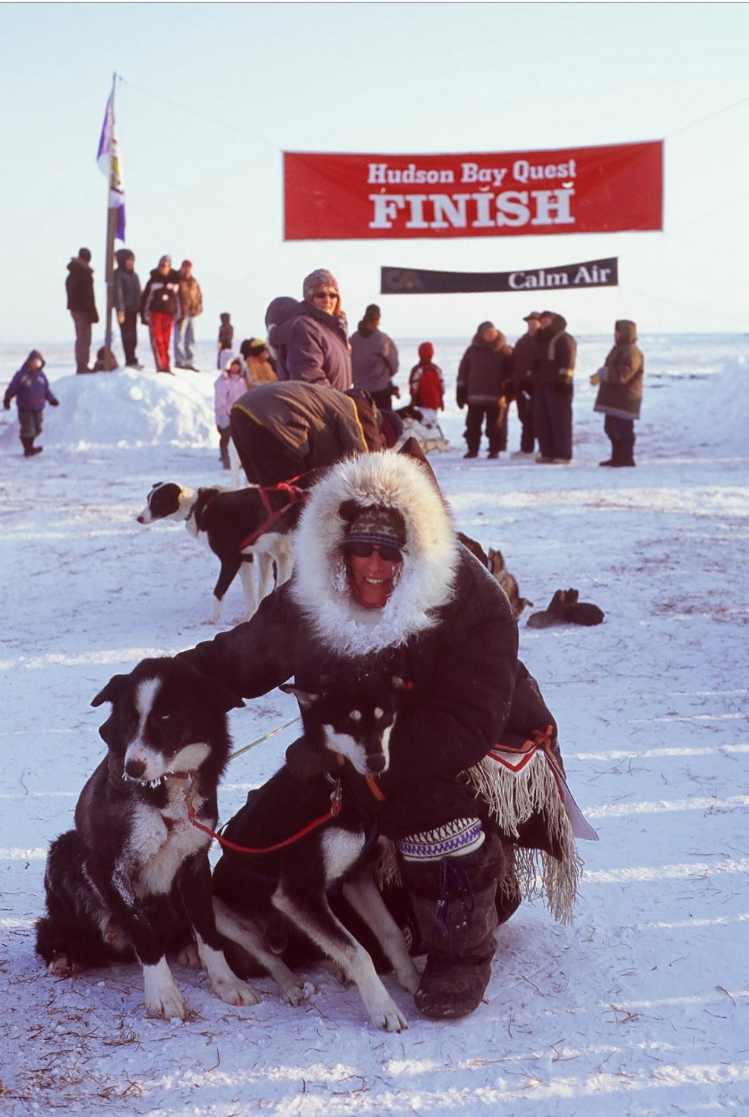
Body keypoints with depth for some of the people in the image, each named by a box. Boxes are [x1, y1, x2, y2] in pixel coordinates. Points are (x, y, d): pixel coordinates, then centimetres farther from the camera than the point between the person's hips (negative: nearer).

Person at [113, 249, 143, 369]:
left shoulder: (134, 275, 15)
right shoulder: (118, 274, -8)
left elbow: (138, 292, 18)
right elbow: (118, 293, -14)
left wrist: (139, 307, 12)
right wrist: (120, 311, -19)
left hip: (133, 309, 7)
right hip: (125, 309, -7)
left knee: (132, 335, 8)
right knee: (127, 335, -7)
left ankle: (131, 360, 13)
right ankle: (130, 360, -6)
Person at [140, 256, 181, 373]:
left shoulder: (175, 280, 4)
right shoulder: (153, 280, 0)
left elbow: (178, 298, 10)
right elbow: (146, 297, 3)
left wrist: (178, 315, 8)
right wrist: (144, 314, 1)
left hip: (169, 314, 2)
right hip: (155, 313, -2)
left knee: (166, 341, 4)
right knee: (157, 340, -8)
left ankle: (166, 365, 9)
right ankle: (161, 365, -12)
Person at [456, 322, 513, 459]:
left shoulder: (505, 351, 2)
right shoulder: (472, 350, 7)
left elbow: (510, 373, 1)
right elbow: (463, 373, 8)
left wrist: (507, 393, -7)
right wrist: (461, 394, 5)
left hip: (496, 397, -2)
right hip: (475, 397, 2)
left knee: (496, 425, 1)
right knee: (472, 425, 6)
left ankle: (495, 450, 9)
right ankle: (472, 449, 16)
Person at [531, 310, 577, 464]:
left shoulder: (564, 340, -7)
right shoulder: (541, 340, 21)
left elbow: (568, 361, -15)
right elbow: (536, 362, 29)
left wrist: (563, 379, -21)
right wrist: (532, 377, 23)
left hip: (557, 387, -9)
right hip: (541, 385, 9)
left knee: (560, 420, -8)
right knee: (540, 420, 7)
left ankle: (562, 455, -7)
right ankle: (547, 453, 13)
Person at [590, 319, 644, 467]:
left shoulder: (631, 353, -18)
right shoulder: (619, 349, 18)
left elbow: (621, 375, -27)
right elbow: (611, 370, 24)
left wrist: (601, 374, -21)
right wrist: (600, 375, 6)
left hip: (625, 399, -11)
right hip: (614, 399, 11)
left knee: (622, 428, -9)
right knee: (611, 427, 16)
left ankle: (627, 458, -4)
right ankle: (617, 457, 24)